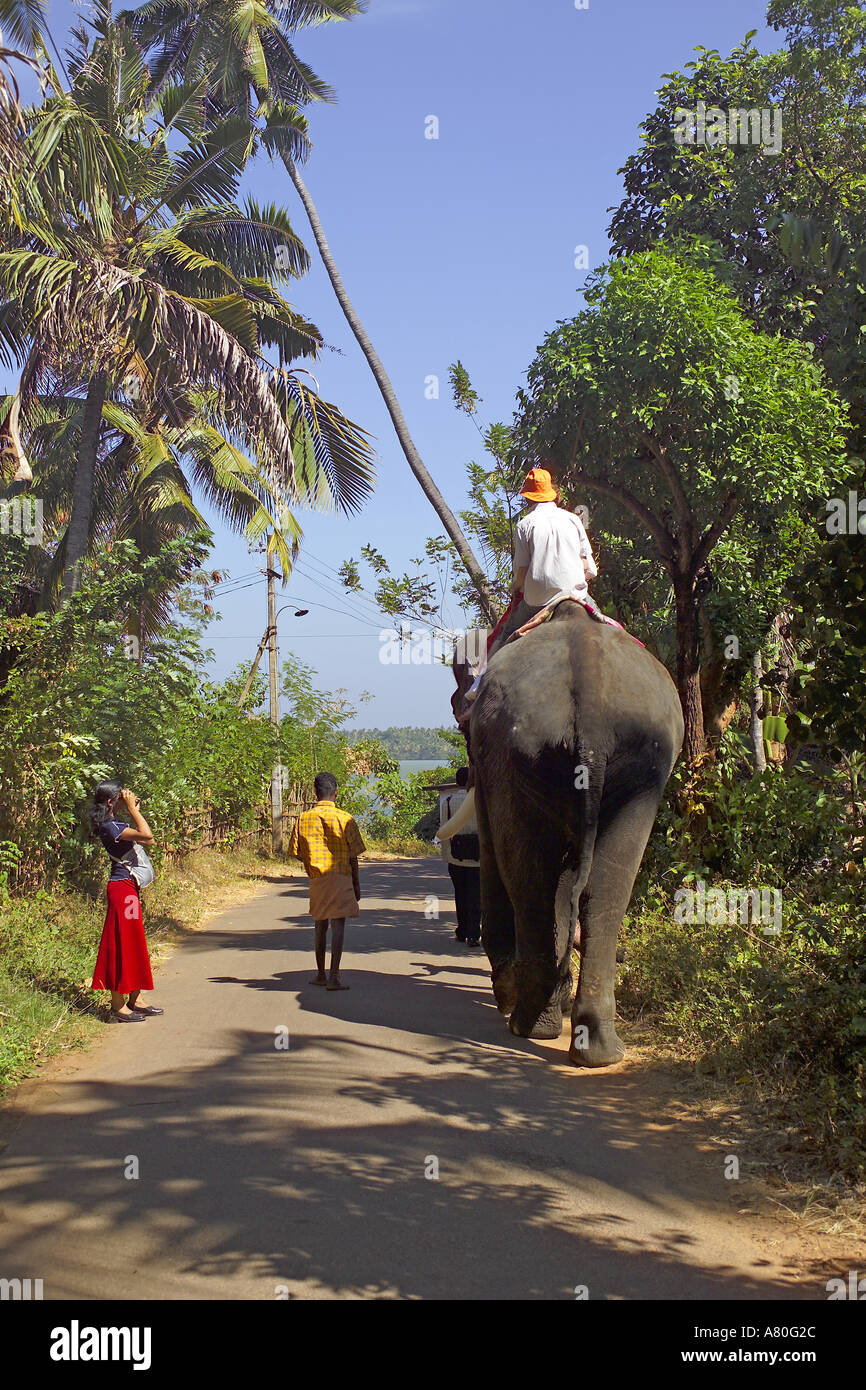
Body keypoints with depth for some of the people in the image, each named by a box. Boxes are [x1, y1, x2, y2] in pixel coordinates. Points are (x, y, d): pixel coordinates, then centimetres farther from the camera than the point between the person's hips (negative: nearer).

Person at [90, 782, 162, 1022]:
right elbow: (146, 835, -27)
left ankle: (134, 1001, 23)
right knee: (122, 943, -5)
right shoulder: (109, 826, -17)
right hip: (122, 887, -10)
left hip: (129, 887, 10)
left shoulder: (114, 824, 14)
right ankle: (118, 1007, 0)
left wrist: (135, 811, 10)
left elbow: (148, 841, 15)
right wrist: (132, 809, -16)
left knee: (134, 944, 14)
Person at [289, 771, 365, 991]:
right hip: (341, 877, -3)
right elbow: (353, 855, -3)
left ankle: (321, 975, 24)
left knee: (320, 926, 17)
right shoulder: (344, 818, -6)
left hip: (316, 879, 3)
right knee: (337, 926, -4)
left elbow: (297, 852, 5)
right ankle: (334, 977, -12)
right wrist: (356, 883, 6)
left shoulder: (303, 819, 1)